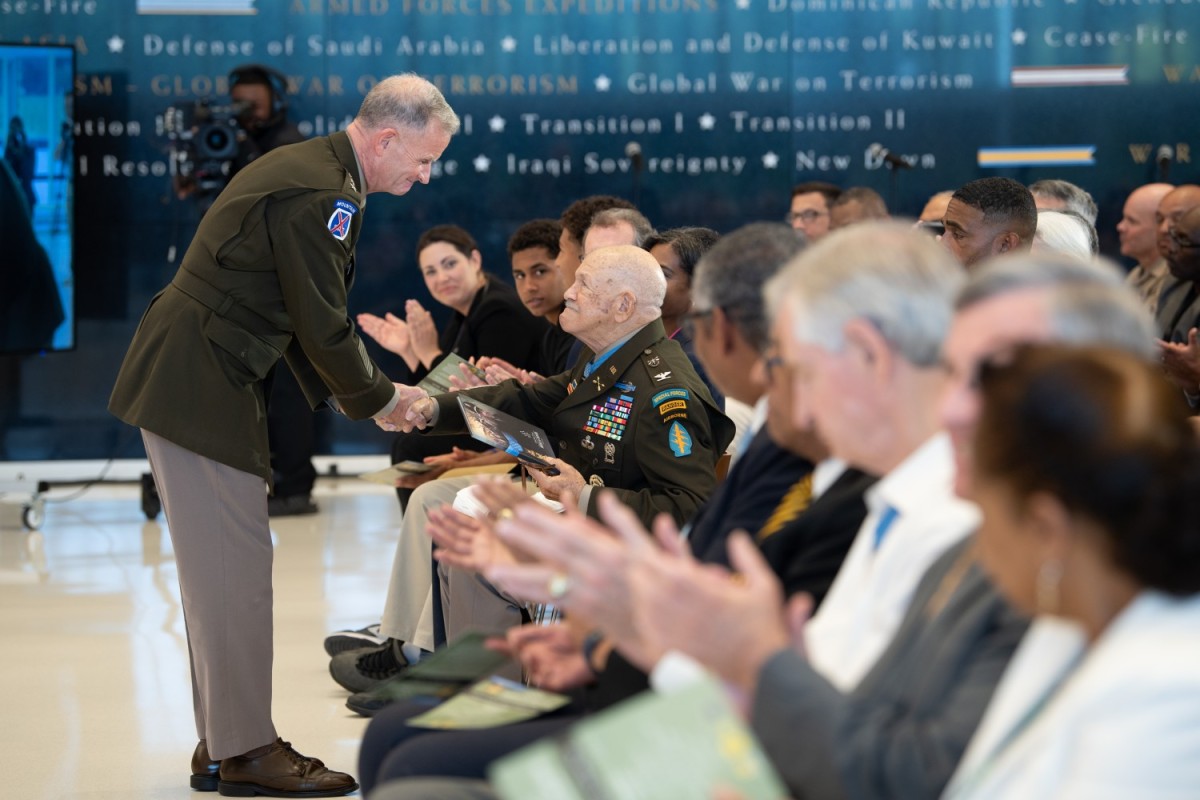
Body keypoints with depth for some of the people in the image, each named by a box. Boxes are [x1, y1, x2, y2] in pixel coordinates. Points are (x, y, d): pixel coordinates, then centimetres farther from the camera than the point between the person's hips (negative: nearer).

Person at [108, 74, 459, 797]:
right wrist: (377, 399, -3)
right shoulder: (319, 194, -20)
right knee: (235, 566, -6)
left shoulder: (314, 171, 14)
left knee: (223, 566, 13)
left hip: (191, 378, 11)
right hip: (199, 385, -11)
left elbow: (305, 315, 21)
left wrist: (340, 391, 17)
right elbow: (323, 327, -18)